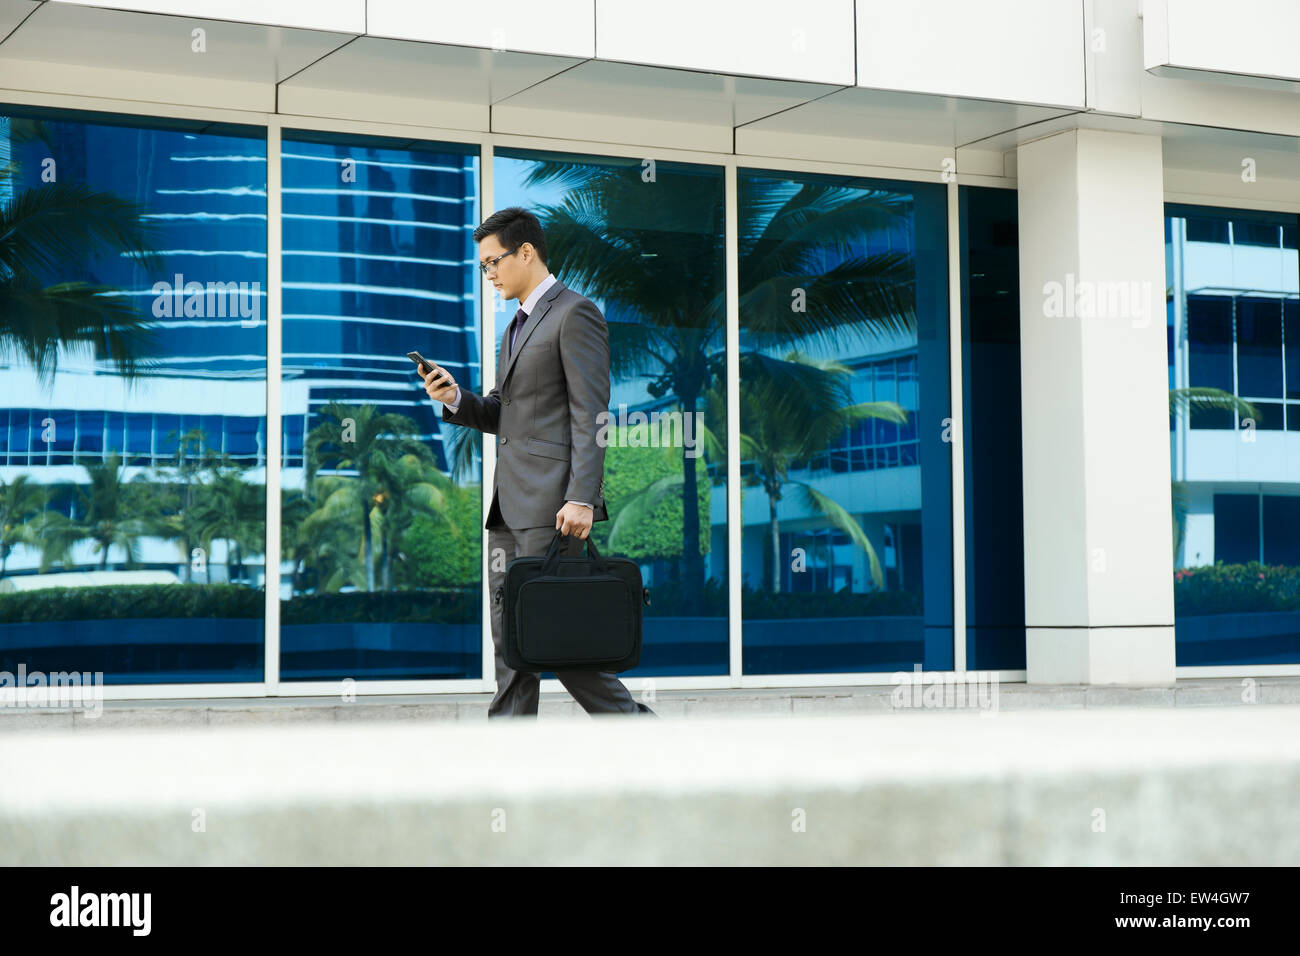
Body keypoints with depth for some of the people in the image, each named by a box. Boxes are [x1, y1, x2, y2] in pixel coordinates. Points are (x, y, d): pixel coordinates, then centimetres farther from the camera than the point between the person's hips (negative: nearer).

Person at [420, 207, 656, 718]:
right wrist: (455, 400, 4)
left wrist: (581, 499, -22)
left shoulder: (575, 314, -6)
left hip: (553, 503, -9)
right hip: (510, 504, 9)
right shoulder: (516, 328, 23)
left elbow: (590, 414, -13)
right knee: (511, 638, 6)